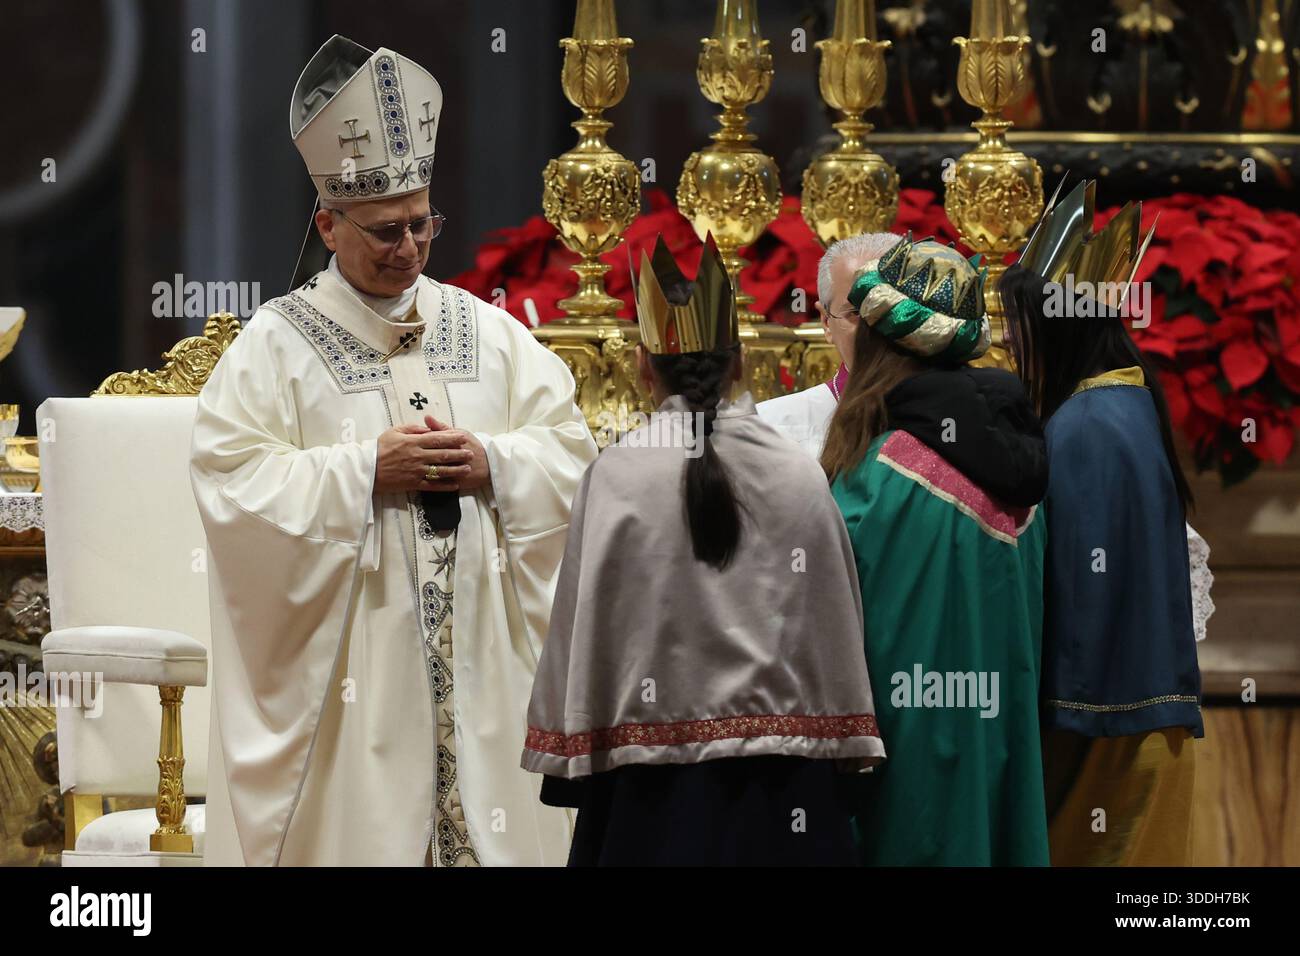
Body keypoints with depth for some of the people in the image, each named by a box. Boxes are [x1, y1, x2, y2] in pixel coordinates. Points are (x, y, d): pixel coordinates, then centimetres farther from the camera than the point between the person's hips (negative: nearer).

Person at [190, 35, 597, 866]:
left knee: (490, 813, 2)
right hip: (345, 664, -3)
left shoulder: (486, 331, 11)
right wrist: (367, 471, -16)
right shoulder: (276, 346, 0)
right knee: (360, 824, -5)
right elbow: (234, 483, -10)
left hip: (480, 655, 4)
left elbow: (571, 451, 9)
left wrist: (493, 465, -11)